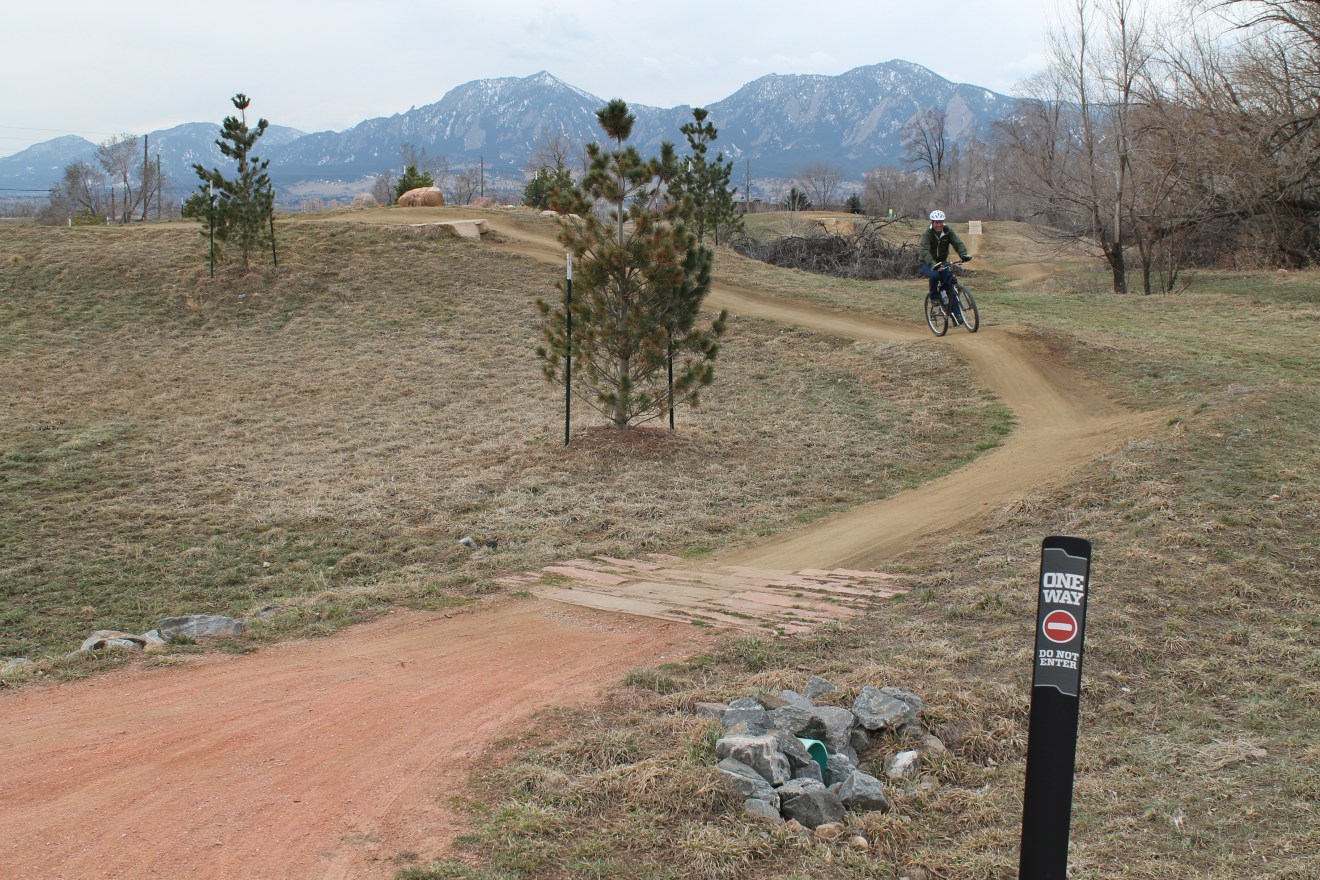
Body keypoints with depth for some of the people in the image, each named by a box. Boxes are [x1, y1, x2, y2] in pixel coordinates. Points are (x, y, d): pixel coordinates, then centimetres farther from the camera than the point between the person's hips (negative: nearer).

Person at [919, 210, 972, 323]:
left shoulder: (948, 232, -9)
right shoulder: (927, 234, -20)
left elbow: (958, 243, -20)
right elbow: (925, 251, -34)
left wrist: (963, 254, -42)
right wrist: (932, 264, -52)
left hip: (942, 263, 4)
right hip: (928, 264, -3)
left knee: (950, 284, -11)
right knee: (934, 276, -35)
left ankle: (956, 314, -7)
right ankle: (934, 296, -7)